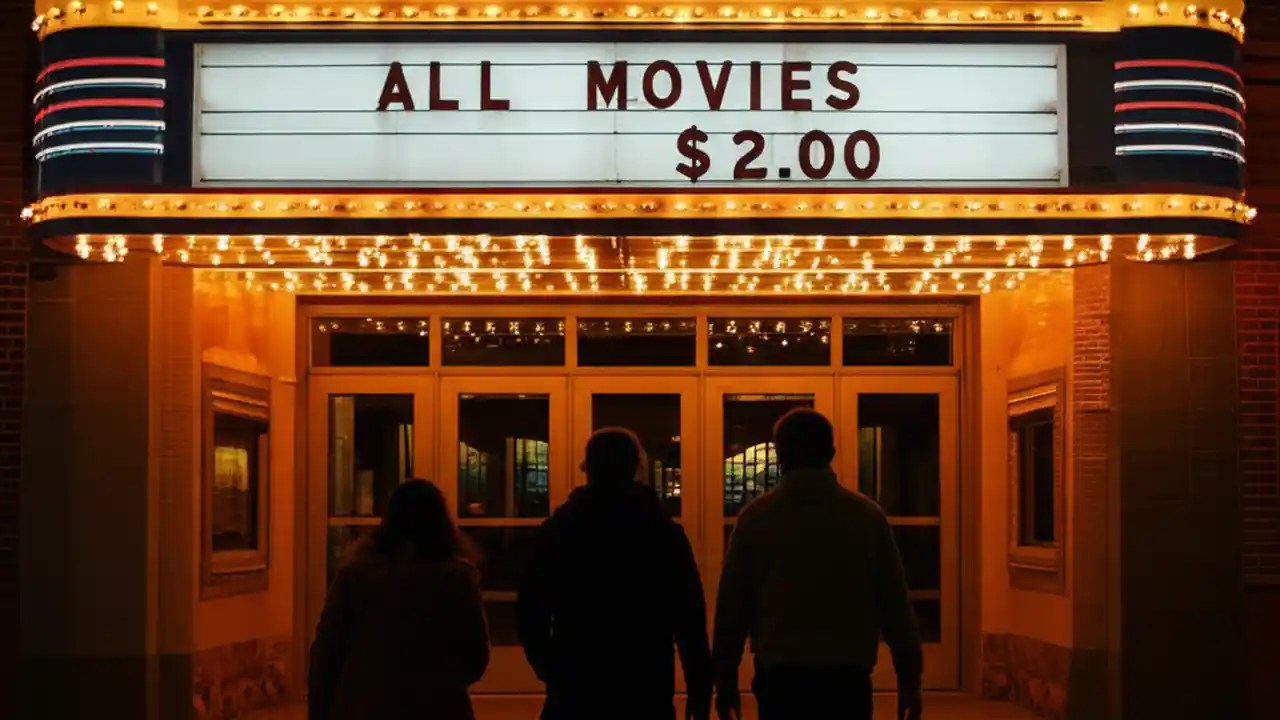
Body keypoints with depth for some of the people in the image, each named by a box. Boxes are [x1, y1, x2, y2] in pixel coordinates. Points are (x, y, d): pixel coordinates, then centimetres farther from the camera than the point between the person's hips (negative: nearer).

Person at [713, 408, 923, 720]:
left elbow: (731, 607, 4)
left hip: (780, 680, 0)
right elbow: (895, 605, 3)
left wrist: (725, 684, 12)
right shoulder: (867, 515, 3)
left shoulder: (756, 518, 1)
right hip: (848, 679, 0)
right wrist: (909, 683, 9)